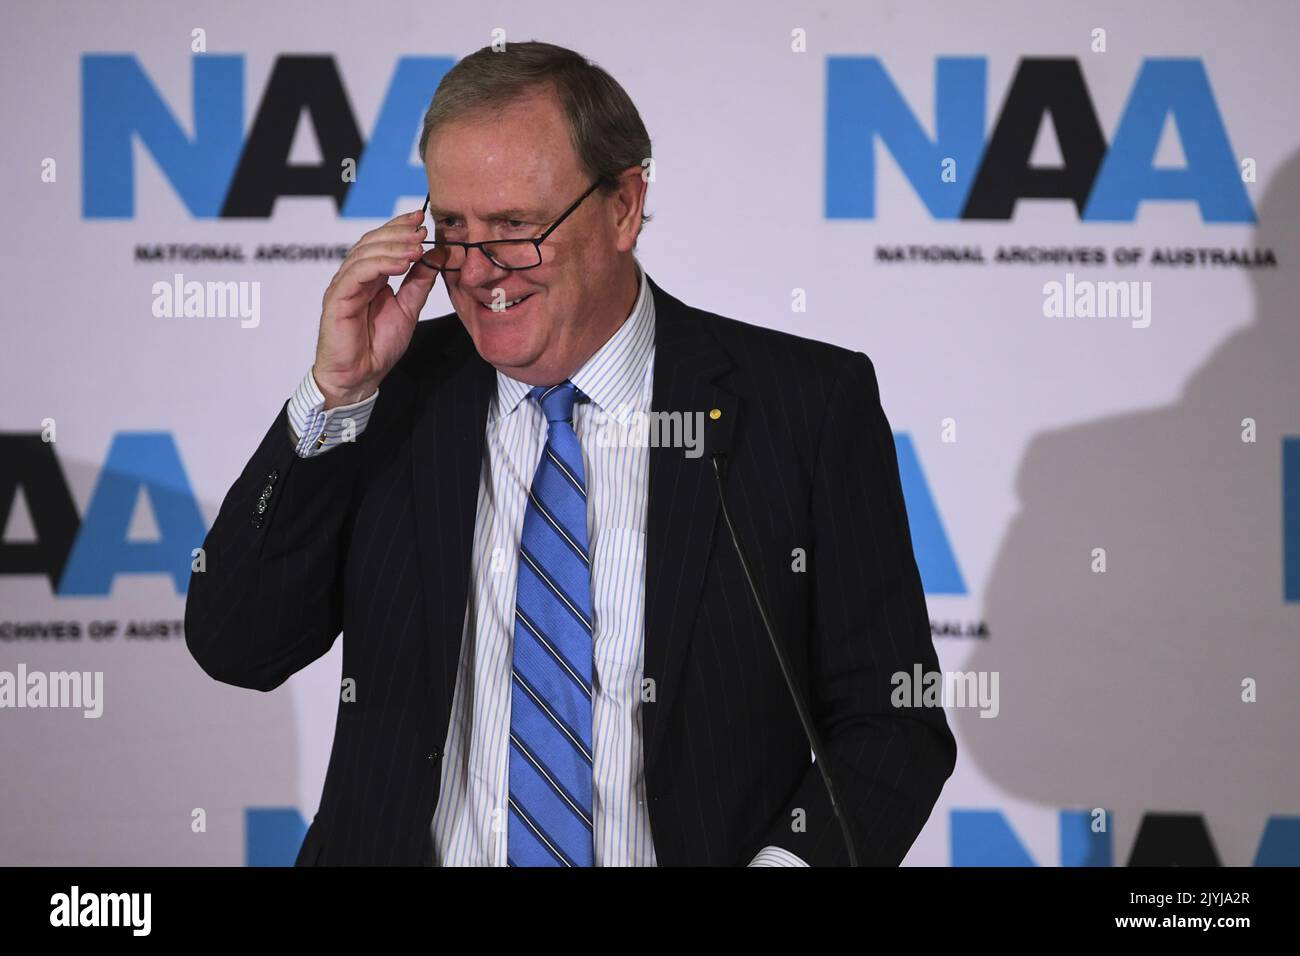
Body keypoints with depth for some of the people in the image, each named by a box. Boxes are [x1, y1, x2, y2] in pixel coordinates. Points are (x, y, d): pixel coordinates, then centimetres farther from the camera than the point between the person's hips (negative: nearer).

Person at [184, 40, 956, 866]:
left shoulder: (806, 408, 0)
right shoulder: (398, 392, 8)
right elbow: (236, 648, 5)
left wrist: (790, 860, -19)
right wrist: (338, 393, -3)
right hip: (406, 847, 0)